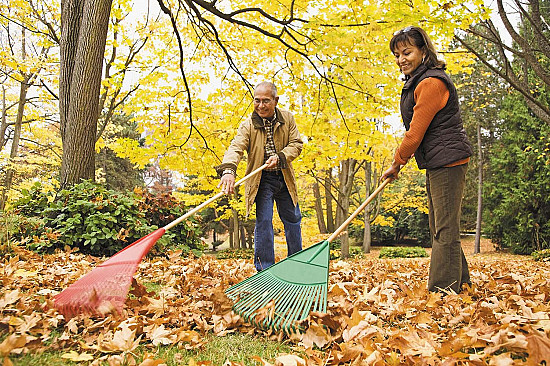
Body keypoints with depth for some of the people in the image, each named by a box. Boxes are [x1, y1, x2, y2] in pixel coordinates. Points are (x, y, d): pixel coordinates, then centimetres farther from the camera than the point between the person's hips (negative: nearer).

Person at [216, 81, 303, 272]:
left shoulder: (287, 119, -2)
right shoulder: (248, 125, -12)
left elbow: (297, 143, -2)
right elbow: (236, 147, -26)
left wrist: (280, 157, -21)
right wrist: (228, 170, -46)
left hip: (284, 178, 4)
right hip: (262, 179, -3)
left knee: (293, 219, 13)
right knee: (263, 221, -11)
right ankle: (265, 269, 0)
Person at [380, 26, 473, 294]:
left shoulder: (432, 82, -16)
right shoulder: (416, 83, 17)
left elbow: (416, 132, -17)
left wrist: (396, 163, -6)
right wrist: (403, 157, 16)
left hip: (448, 161, -11)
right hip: (436, 164, 11)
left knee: (445, 230, -8)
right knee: (439, 229, 14)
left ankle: (443, 291, -3)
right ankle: (460, 283, 25)